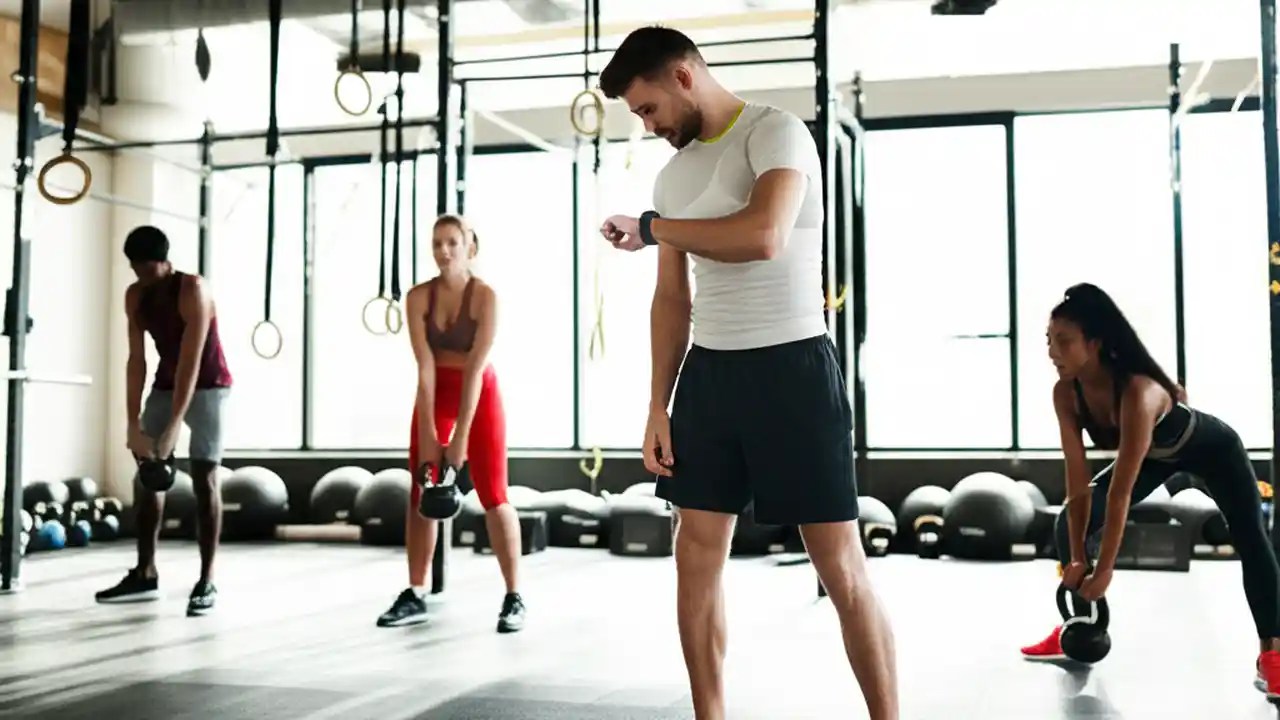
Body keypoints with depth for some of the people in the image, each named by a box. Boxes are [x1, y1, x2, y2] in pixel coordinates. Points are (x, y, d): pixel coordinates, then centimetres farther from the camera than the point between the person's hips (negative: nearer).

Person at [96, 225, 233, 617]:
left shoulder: (193, 290, -24)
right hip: (166, 384, 6)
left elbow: (190, 363, -28)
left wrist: (172, 428, -32)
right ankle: (145, 574, 12)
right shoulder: (135, 296, -6)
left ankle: (207, 580, -7)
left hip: (207, 386, -6)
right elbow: (136, 361, -8)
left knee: (204, 477, -11)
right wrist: (134, 424, -15)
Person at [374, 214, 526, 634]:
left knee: (493, 496, -6)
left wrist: (461, 437, -26)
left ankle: (513, 597, 1)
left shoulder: (485, 296, -19)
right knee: (422, 494, 3)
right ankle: (415, 596, 11)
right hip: (434, 393, 4)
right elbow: (425, 366, -15)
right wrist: (428, 434, -19)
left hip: (479, 393, -3)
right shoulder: (418, 297, -11)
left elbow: (475, 368, -23)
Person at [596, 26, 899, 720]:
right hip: (708, 372, 7)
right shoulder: (673, 174, 14)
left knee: (842, 569, -3)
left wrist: (651, 228, -11)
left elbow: (764, 236, -25)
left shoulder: (776, 131, -7)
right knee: (696, 561, 7)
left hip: (792, 364, -7)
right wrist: (657, 404, 9)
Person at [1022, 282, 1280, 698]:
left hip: (1210, 447, -6)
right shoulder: (1066, 394, -26)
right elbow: (1078, 482, -22)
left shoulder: (1137, 392, -45)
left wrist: (1104, 571, -40)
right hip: (1155, 455, 6)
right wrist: (1077, 559, -24)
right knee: (1070, 523, -5)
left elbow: (1120, 493, -43)